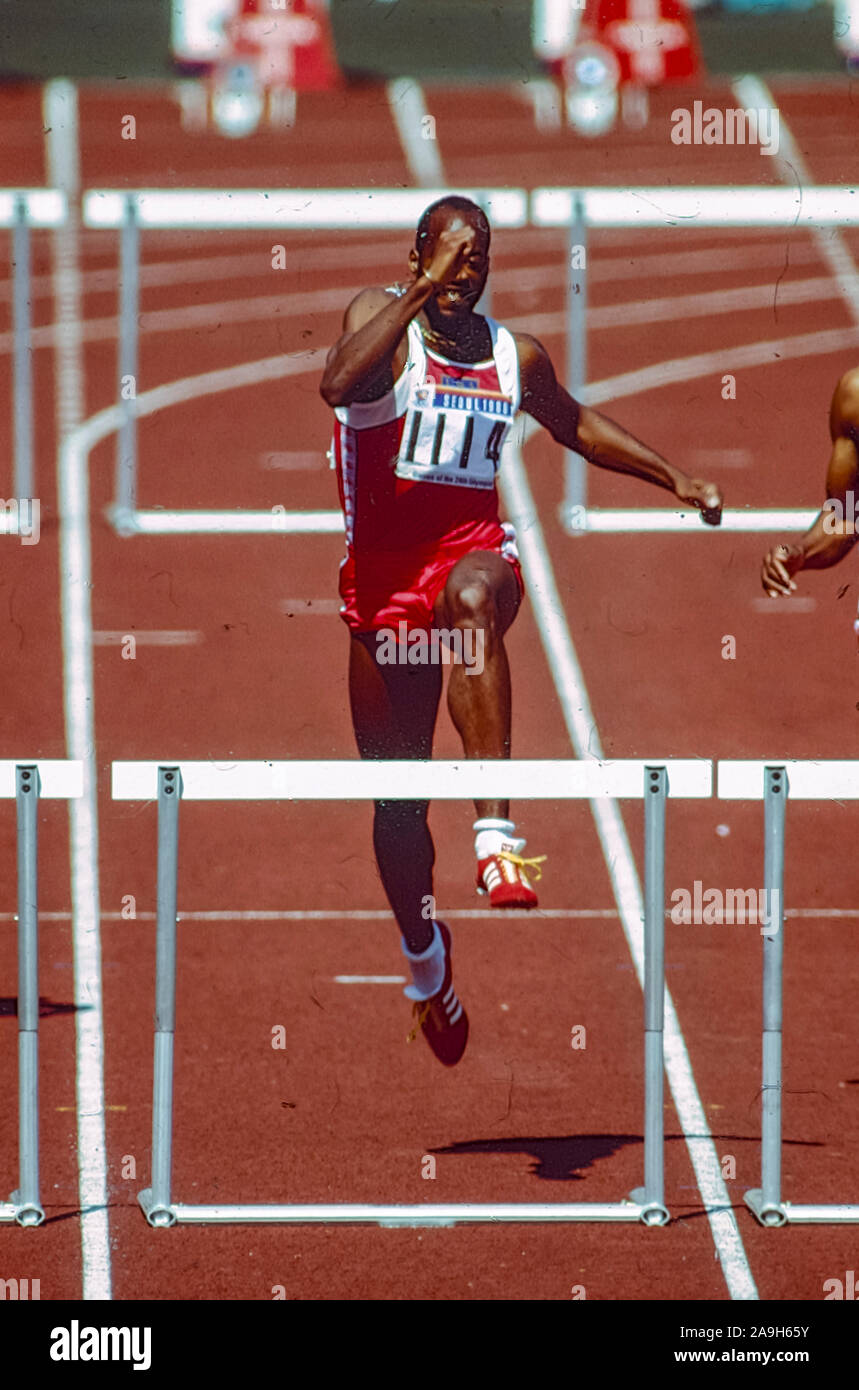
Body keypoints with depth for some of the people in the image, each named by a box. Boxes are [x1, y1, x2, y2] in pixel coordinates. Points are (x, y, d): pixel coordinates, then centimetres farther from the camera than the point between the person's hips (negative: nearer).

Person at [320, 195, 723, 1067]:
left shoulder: (516, 357, 10)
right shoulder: (383, 318, -3)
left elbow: (574, 424, 30)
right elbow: (338, 384, -25)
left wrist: (675, 481, 28)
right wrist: (423, 290, -26)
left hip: (472, 546, 1)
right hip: (383, 568, -1)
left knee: (472, 601, -39)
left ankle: (496, 839, -51)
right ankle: (423, 959, 33)